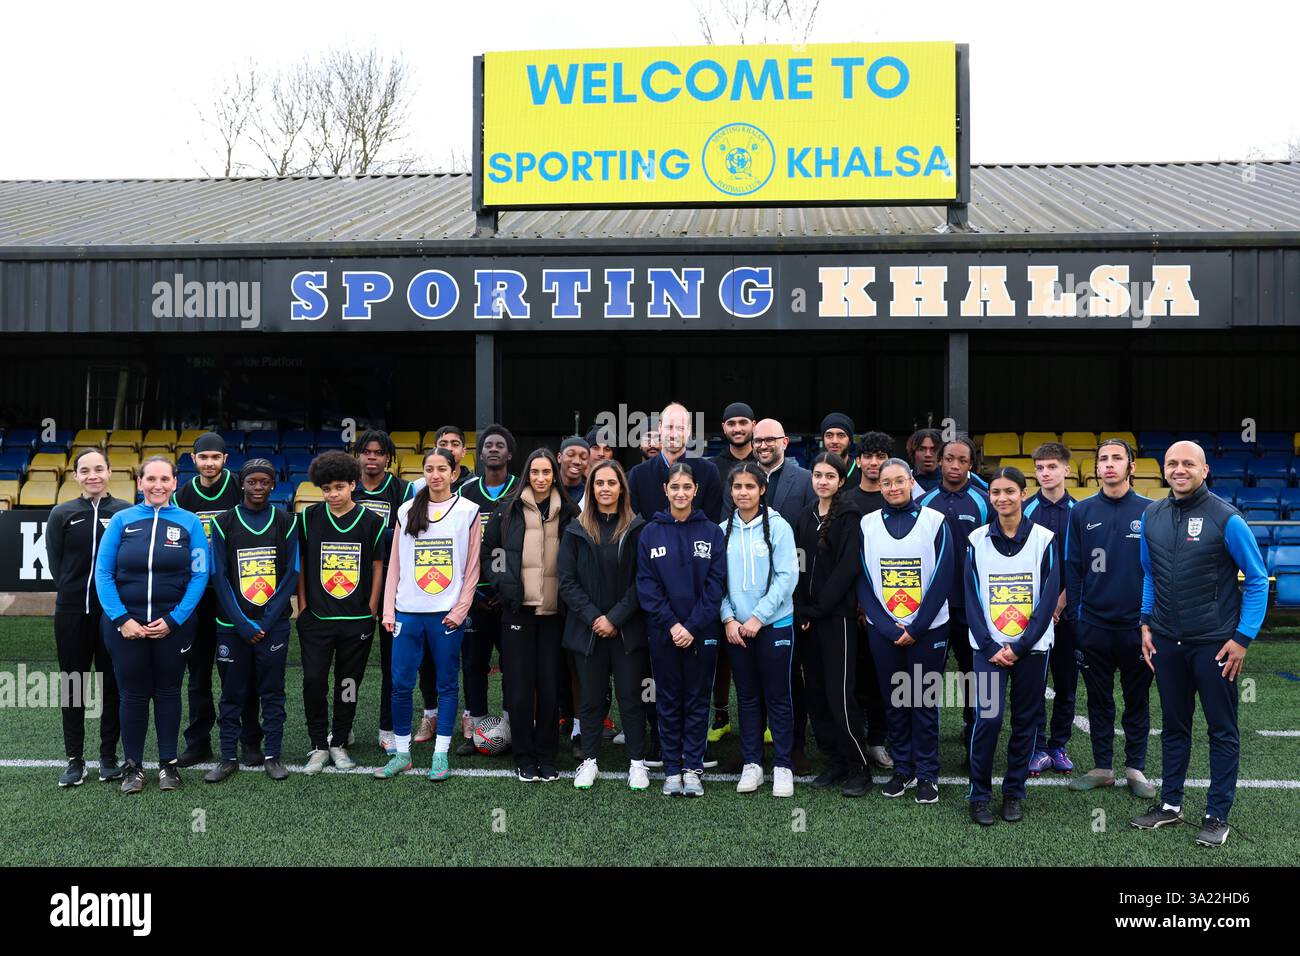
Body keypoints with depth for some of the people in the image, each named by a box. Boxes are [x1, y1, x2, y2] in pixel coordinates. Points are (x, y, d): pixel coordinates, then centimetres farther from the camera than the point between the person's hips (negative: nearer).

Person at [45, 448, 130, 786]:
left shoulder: (126, 513, -2)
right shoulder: (62, 514, 2)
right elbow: (54, 562, 5)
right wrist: (73, 593, -3)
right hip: (72, 612, 1)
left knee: (112, 684, 7)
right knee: (74, 684, 9)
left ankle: (109, 757, 19)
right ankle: (75, 759, 19)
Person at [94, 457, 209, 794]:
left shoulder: (189, 522, -2)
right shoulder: (122, 520, -1)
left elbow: (199, 575, -3)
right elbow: (103, 573, -2)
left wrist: (173, 620, -11)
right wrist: (121, 619, -11)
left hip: (173, 624, 0)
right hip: (125, 623, 0)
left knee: (167, 691, 11)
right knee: (132, 694, 7)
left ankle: (168, 763, 23)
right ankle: (133, 766, 21)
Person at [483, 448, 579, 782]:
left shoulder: (568, 511, 5)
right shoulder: (508, 511, 4)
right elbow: (489, 551, 10)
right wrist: (503, 583, -2)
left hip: (554, 610, 1)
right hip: (518, 608, -1)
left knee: (550, 685, 4)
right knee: (521, 685, 1)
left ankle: (547, 757, 15)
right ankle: (524, 758, 11)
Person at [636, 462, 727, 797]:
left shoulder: (711, 532, 0)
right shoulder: (650, 533, 1)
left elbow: (716, 584, -5)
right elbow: (646, 585, -2)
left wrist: (693, 626, -13)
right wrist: (670, 623, -13)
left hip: (702, 632, 0)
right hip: (662, 631, 1)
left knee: (697, 700, 7)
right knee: (668, 700, 8)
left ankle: (693, 768, 15)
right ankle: (672, 770, 16)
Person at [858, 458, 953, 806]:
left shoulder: (934, 521, -2)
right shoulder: (867, 524, 3)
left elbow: (942, 578, -5)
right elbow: (863, 581, 1)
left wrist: (916, 628, -11)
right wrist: (889, 627, -9)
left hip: (927, 629, -2)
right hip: (882, 630, 2)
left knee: (924, 702, 4)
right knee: (893, 702, 8)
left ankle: (927, 774, 13)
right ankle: (902, 769, 20)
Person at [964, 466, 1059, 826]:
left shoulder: (1043, 539, -1)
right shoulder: (977, 540, 2)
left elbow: (1048, 599, -4)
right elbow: (972, 599, 1)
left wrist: (1020, 647, -10)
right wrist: (990, 647, -8)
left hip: (1032, 646, 0)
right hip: (988, 647, 0)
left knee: (1026, 721, 6)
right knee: (988, 718, -8)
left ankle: (1014, 793, 20)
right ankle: (979, 794, 5)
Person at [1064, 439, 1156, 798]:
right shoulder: (1082, 512, 2)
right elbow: (1072, 568, 4)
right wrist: (1073, 617, 1)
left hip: (1137, 625, -1)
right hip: (1094, 625, 1)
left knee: (1137, 699, 9)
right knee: (1099, 700, 10)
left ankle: (1136, 768, 21)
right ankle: (1102, 768, 21)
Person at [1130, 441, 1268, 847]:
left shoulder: (1226, 518, -11)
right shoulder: (1151, 516, 3)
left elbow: (1257, 580, -6)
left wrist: (1243, 637, -9)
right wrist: (1146, 623, 9)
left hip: (1215, 643, -4)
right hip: (1166, 641, 4)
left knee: (1222, 730, 7)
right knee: (1174, 725, 15)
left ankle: (1218, 815, 17)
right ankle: (1170, 804, 27)